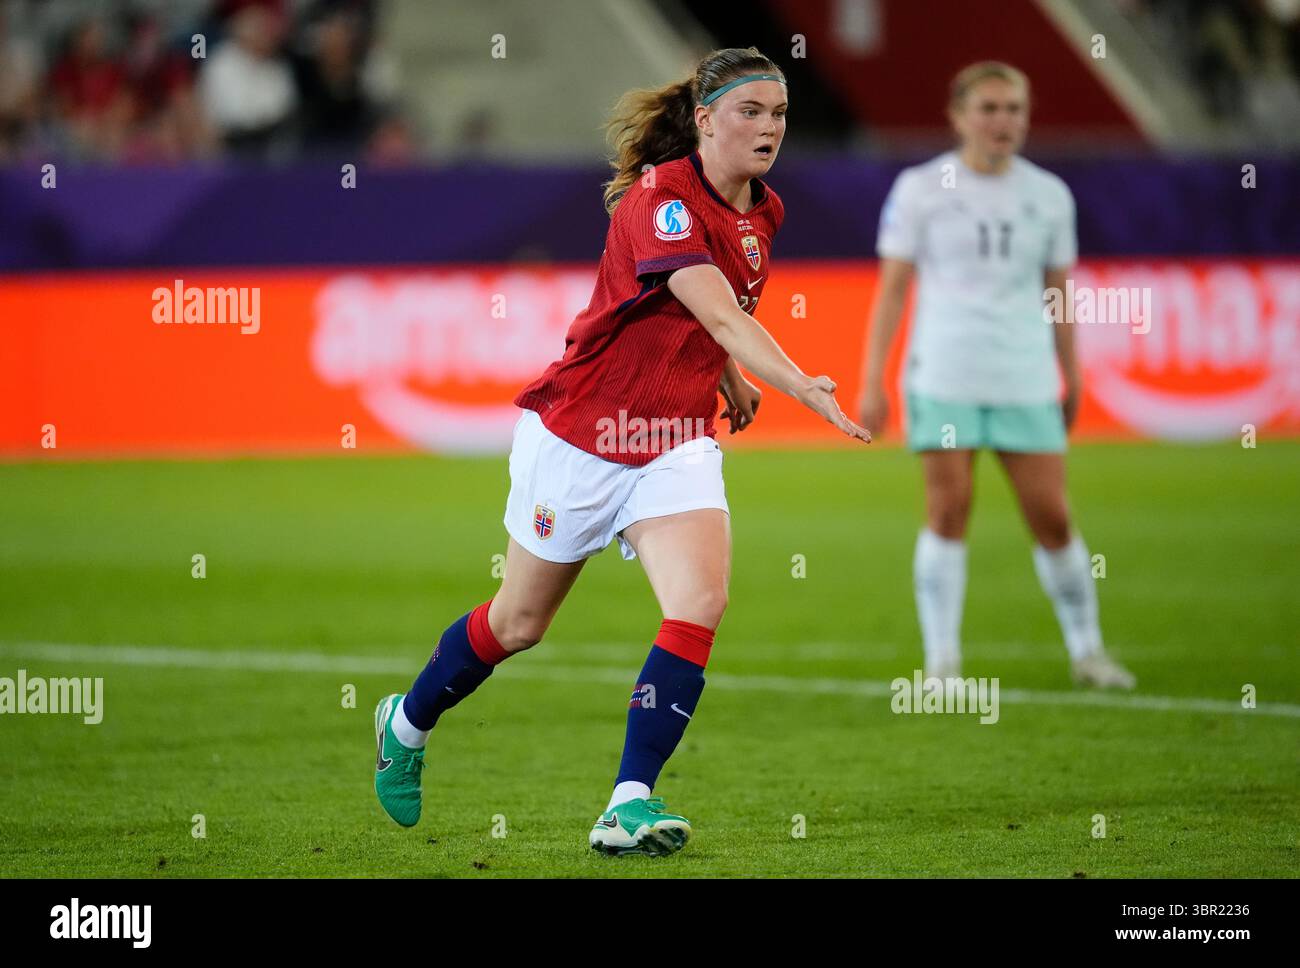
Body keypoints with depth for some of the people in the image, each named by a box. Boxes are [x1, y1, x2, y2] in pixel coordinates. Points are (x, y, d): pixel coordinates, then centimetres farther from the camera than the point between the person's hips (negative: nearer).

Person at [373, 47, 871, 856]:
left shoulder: (762, 213, 3)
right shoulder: (661, 200, -23)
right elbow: (724, 318, -37)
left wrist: (729, 377, 10)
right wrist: (805, 388, -48)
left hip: (677, 441, 6)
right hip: (579, 432, -6)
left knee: (702, 604, -19)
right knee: (520, 622, 11)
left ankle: (629, 804, -18)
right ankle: (407, 724, 39)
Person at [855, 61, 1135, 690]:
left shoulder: (1049, 195, 9)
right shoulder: (921, 189, 1)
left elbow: (1058, 291, 16)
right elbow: (892, 288, 1)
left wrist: (1072, 381, 16)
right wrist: (872, 381, -3)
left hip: (1026, 381, 2)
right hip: (943, 376, -2)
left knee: (1051, 517, 0)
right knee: (947, 513, -6)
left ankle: (1086, 651, 15)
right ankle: (941, 661, 0)